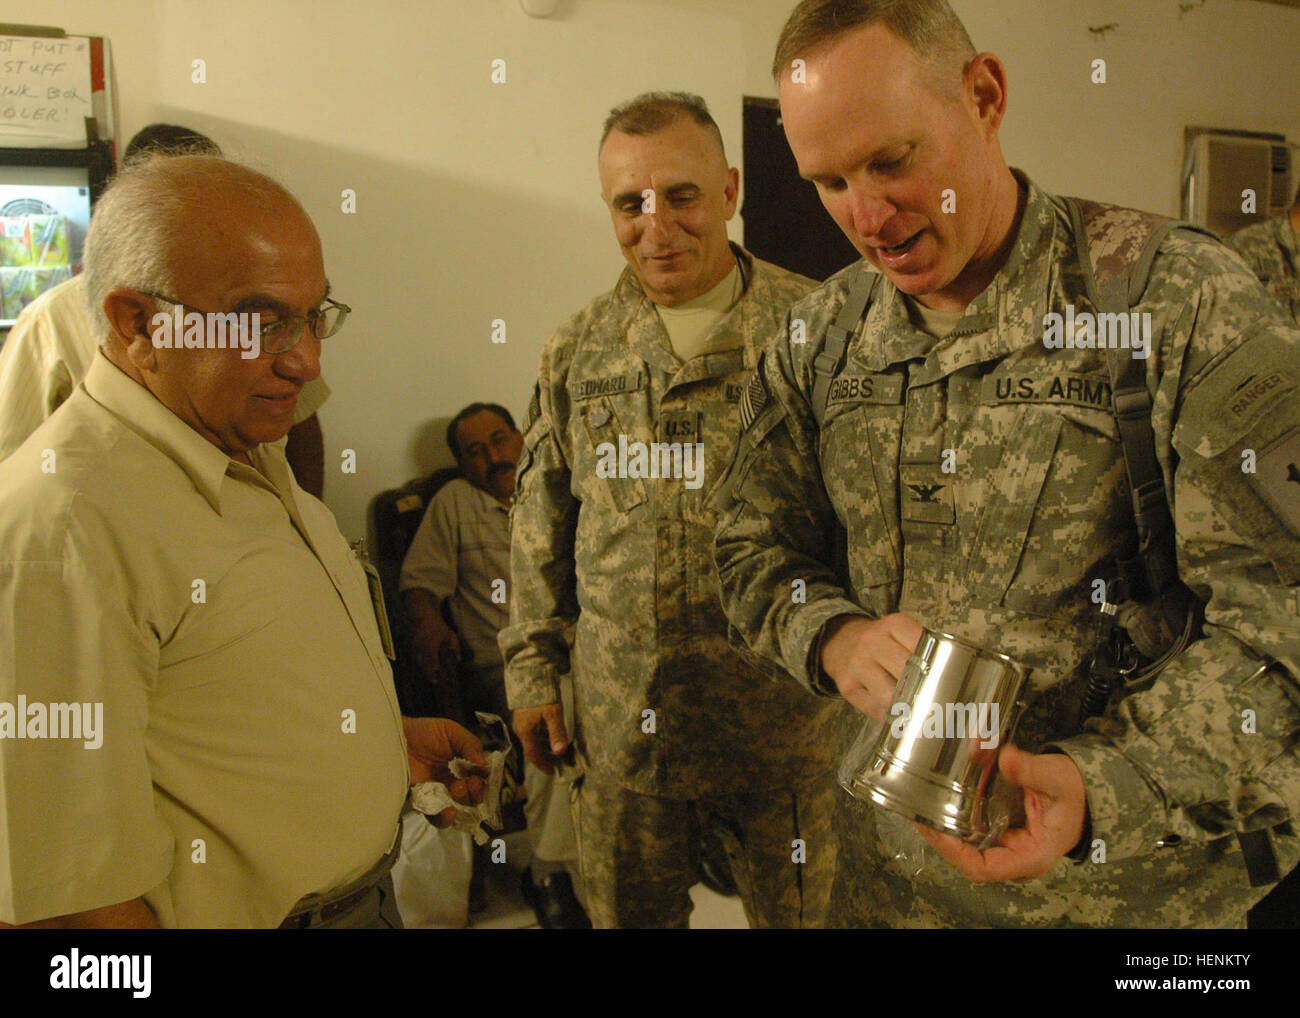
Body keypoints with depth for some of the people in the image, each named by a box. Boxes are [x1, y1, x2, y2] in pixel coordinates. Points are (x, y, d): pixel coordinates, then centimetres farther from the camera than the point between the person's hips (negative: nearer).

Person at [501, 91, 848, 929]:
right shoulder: (577, 352, 6)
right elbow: (541, 522, 12)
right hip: (621, 718, 3)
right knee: (628, 912, 16)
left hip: (781, 711, -2)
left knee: (800, 908, 12)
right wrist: (531, 668, 9)